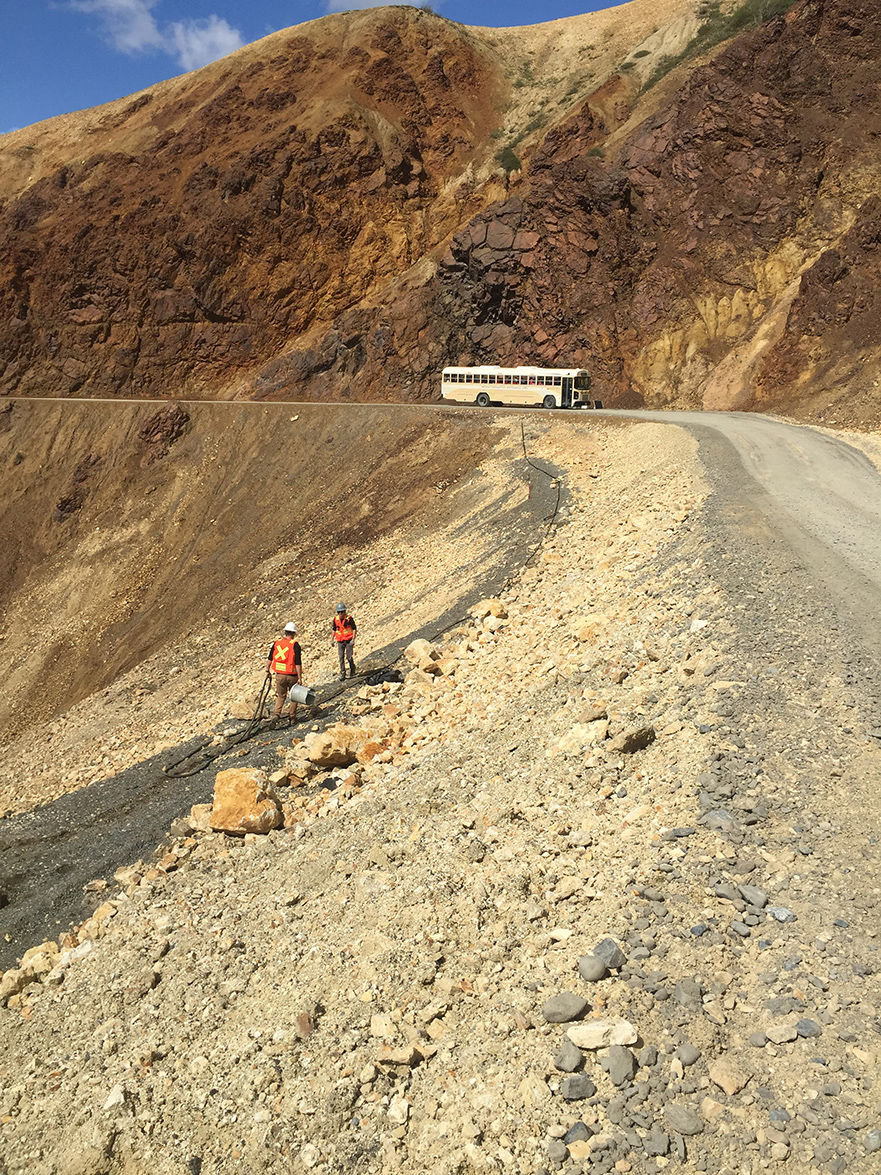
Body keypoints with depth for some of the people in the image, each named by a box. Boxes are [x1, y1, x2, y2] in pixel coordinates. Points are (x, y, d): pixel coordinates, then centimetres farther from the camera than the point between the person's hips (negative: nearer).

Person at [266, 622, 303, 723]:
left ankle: (276, 714, 1)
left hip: (279, 675, 3)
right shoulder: (295, 645, -13)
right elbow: (298, 663, -15)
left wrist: (267, 670, 20)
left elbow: (269, 659, 7)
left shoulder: (276, 643, 0)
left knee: (280, 696, 18)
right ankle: (291, 716, 18)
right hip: (292, 676, -3)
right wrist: (300, 678, -10)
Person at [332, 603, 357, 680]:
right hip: (340, 641, 4)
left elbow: (354, 629, -6)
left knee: (348, 657, -4)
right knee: (341, 657, 0)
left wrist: (353, 639, -14)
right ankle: (342, 674, 4)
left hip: (348, 640, -3)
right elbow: (334, 629, 14)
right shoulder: (335, 619, 1)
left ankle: (352, 668, 24)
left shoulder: (349, 618, -11)